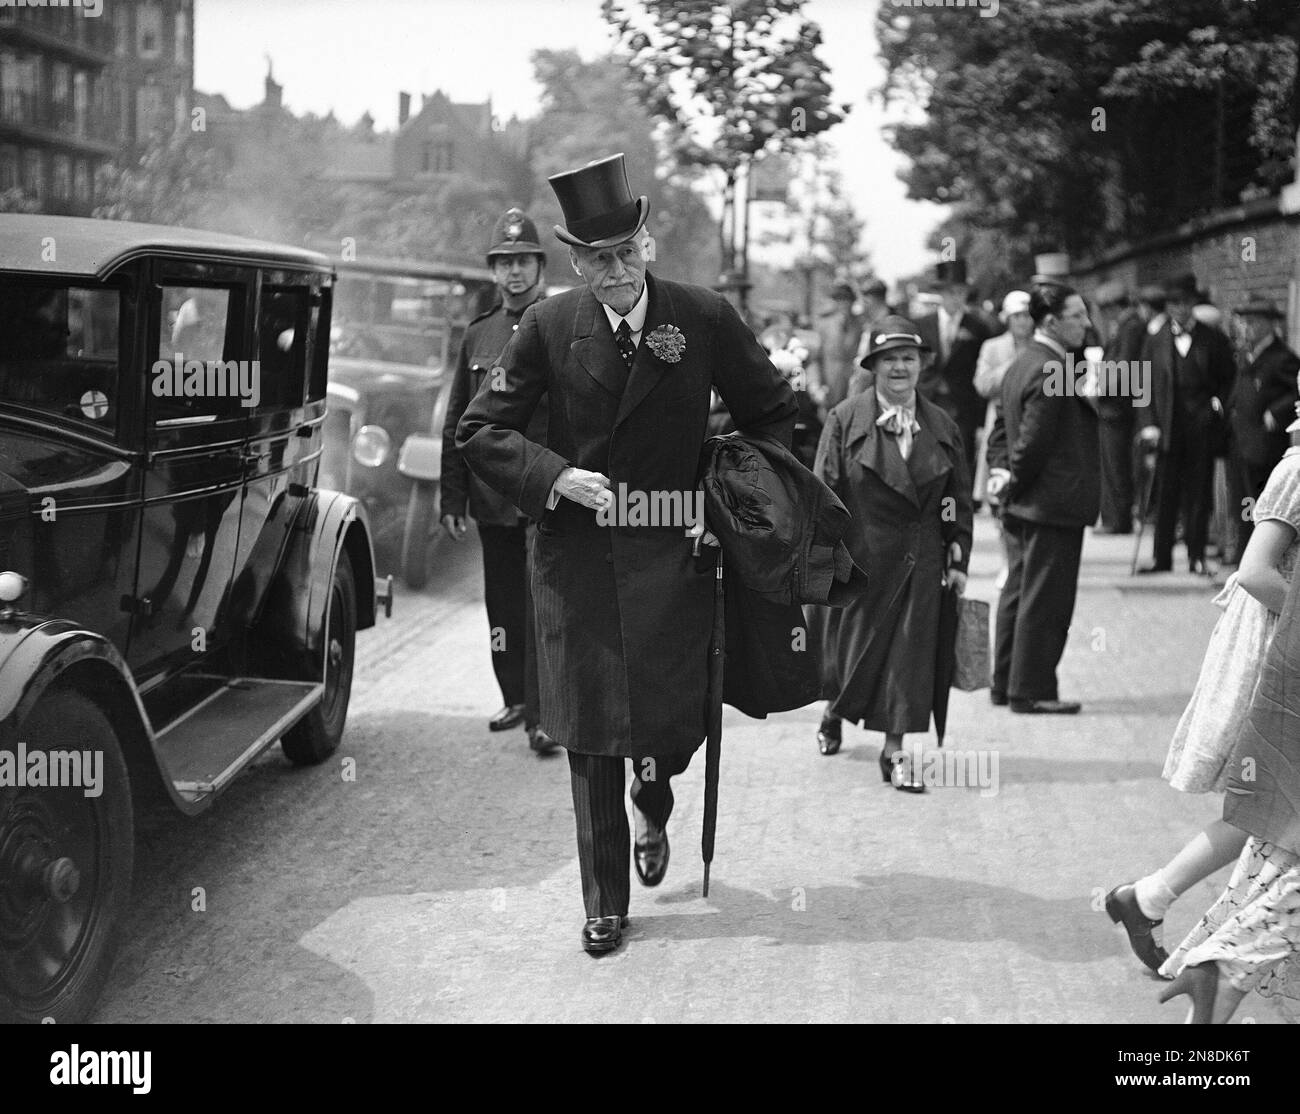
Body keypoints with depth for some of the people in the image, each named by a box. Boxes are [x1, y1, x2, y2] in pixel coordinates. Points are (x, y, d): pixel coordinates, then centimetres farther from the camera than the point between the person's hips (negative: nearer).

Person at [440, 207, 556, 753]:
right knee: (502, 606, 13)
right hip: (492, 497, 5)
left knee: (541, 605, -8)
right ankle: (516, 698, 27)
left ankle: (542, 715, -4)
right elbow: (455, 423, 14)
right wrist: (451, 498, 10)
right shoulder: (478, 334, 11)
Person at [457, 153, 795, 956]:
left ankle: (653, 807, 40)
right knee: (590, 743, 5)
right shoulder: (548, 327, -2)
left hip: (673, 557, 0)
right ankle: (605, 903, 22)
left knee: (675, 727, 1)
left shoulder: (706, 317, -4)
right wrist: (557, 477, -13)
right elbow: (481, 432, 2)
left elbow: (773, 414, 8)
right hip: (576, 558, 1)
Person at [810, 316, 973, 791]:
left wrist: (959, 560, 5)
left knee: (912, 650, -2)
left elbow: (960, 499, 9)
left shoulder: (942, 427, 6)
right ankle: (834, 712, 41)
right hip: (859, 554, -2)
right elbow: (824, 493, -6)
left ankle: (895, 750, 5)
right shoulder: (845, 420, -3)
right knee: (853, 642, 11)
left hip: (920, 559, 2)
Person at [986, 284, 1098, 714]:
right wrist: (1013, 481, -10)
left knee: (1019, 593, 16)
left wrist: (1001, 471, 5)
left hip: (1024, 504, 10)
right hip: (1053, 503, -10)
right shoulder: (1050, 372, -20)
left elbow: (1003, 428, 17)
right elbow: (1033, 441, -23)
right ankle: (1031, 690, 5)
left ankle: (1005, 684, 24)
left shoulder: (1021, 364, 13)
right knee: (1045, 598, -2)